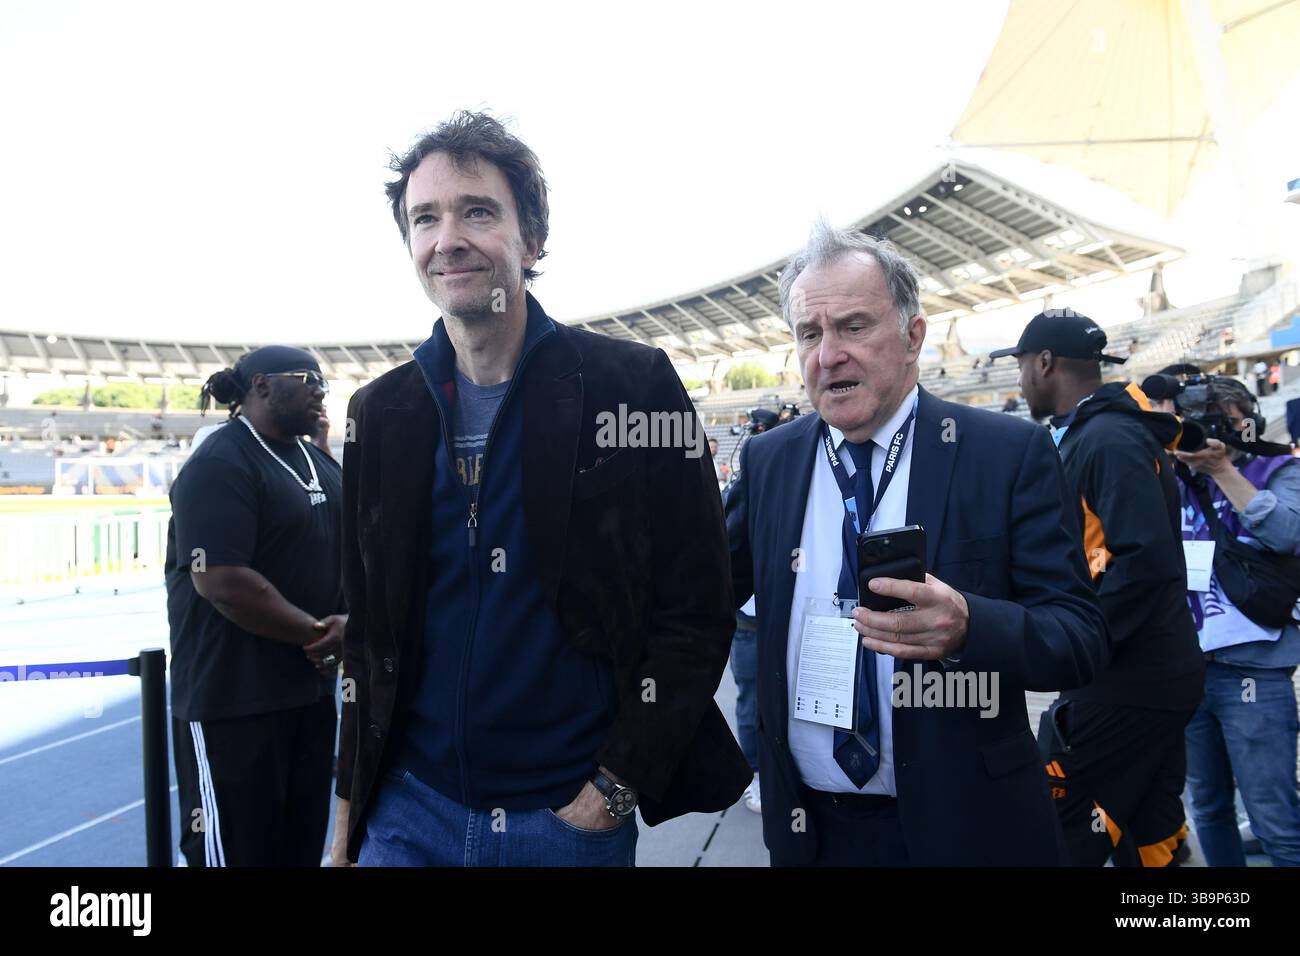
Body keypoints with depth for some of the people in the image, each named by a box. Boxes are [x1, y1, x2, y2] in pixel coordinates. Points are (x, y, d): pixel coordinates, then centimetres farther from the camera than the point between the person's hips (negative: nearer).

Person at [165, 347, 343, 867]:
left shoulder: (320, 464, 12)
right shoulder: (220, 465, -13)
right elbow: (221, 581, -24)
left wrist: (349, 622, -5)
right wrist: (316, 634, -16)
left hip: (312, 689, 8)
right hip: (233, 700, -8)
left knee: (303, 846, 19)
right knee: (234, 849, 4)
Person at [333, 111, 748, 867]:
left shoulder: (634, 385, -11)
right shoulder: (383, 414, 1)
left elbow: (697, 609, -9)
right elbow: (369, 628, 8)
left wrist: (619, 784, -11)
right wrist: (352, 807, 10)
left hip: (572, 813, -2)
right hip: (410, 812, 3)